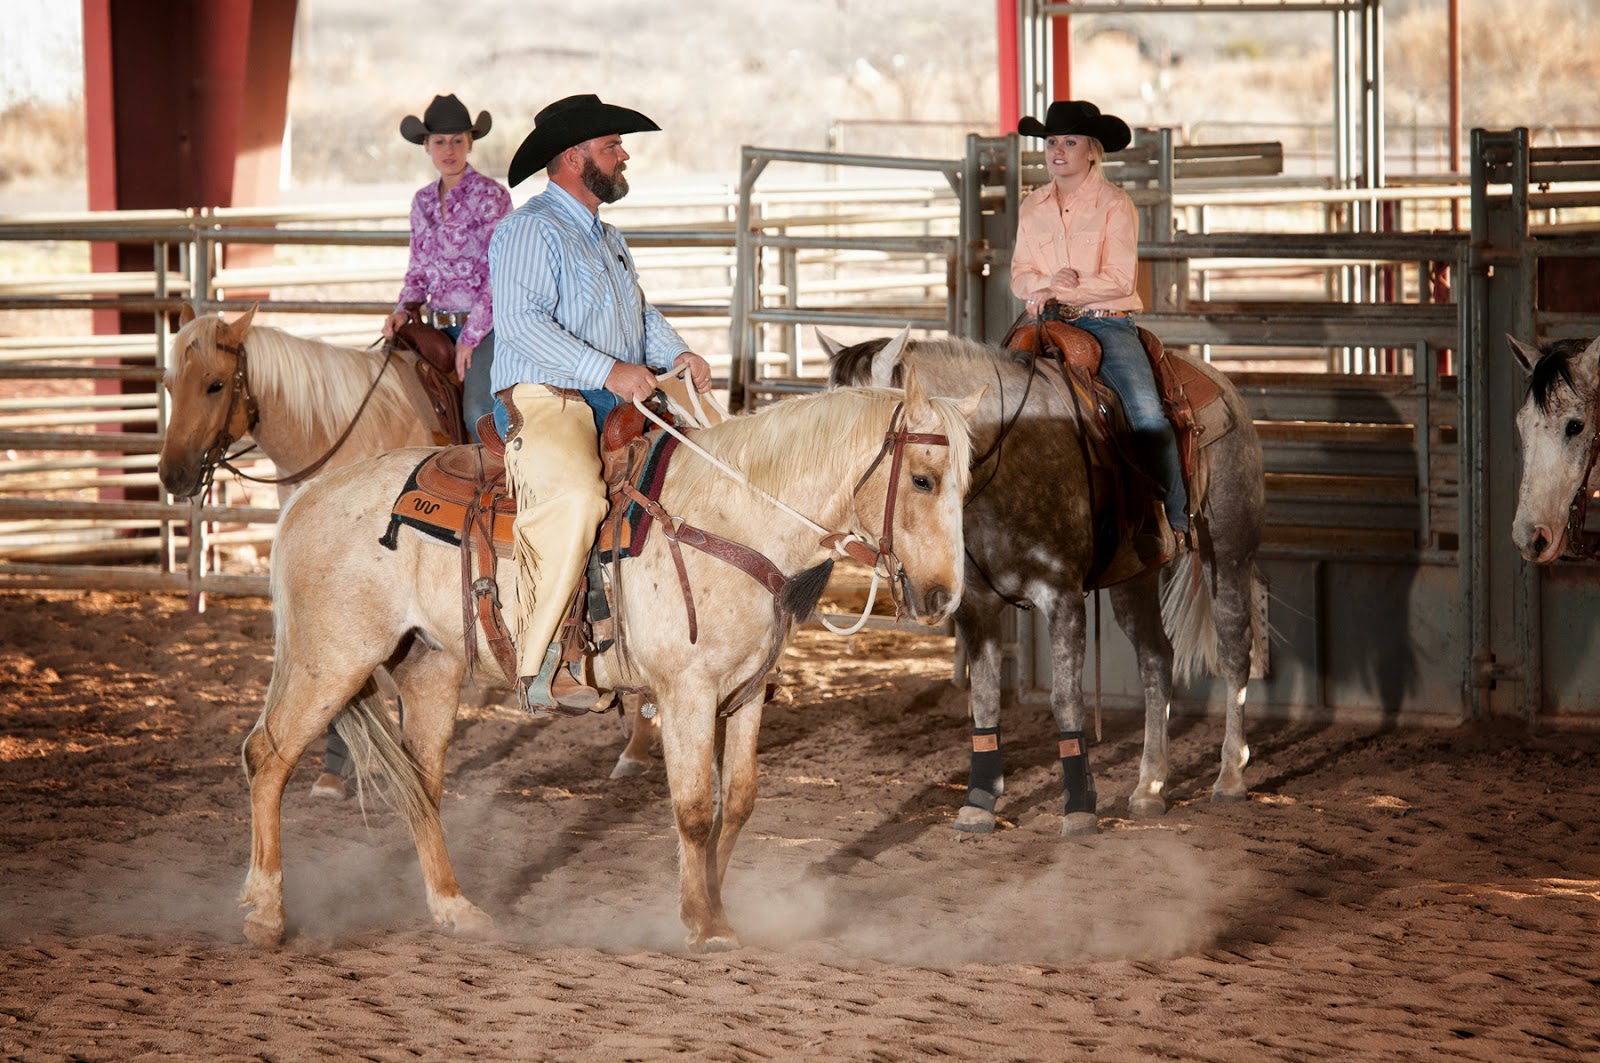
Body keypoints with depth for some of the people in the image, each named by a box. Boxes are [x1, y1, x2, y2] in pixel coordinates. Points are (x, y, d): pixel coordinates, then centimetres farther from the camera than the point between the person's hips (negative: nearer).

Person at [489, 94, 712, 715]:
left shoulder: (609, 242, 28)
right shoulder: (531, 229, -4)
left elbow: (643, 316, 26)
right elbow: (520, 321, -17)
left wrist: (677, 354, 3)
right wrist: (608, 370, -24)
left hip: (620, 407, 9)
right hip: (544, 401, -9)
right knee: (574, 496, -37)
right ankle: (539, 663, -35)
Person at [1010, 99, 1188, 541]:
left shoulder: (1114, 204, -1)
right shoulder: (1032, 207, 12)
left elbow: (1118, 278, -8)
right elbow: (1019, 276, 12)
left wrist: (1061, 292, -18)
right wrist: (1046, 282, -11)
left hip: (1107, 322, -4)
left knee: (1147, 413, -23)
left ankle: (1174, 518, -16)